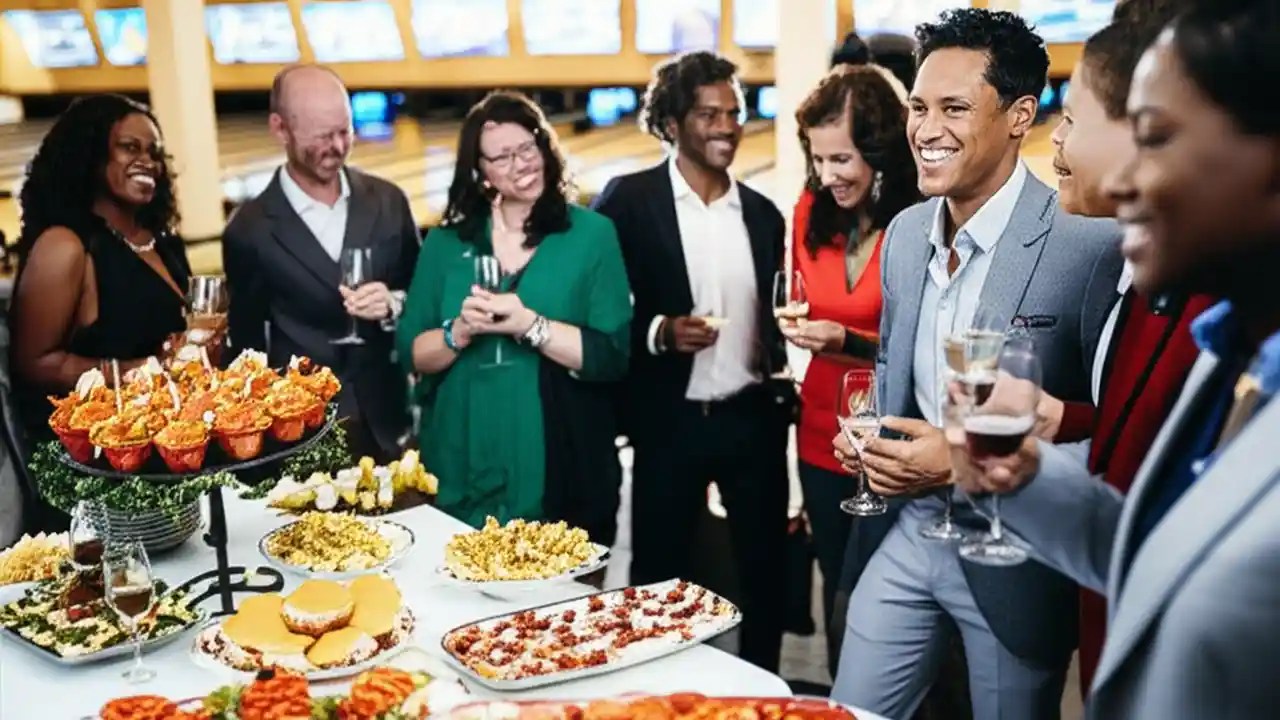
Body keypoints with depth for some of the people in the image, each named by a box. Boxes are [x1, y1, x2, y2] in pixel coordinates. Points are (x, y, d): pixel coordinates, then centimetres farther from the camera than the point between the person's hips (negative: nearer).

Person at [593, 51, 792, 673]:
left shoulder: (763, 213, 9)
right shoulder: (629, 200, -6)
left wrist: (781, 388, 7)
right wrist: (659, 333, -21)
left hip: (754, 416, 4)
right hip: (671, 420, -4)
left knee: (766, 570, 12)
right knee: (658, 578, 7)